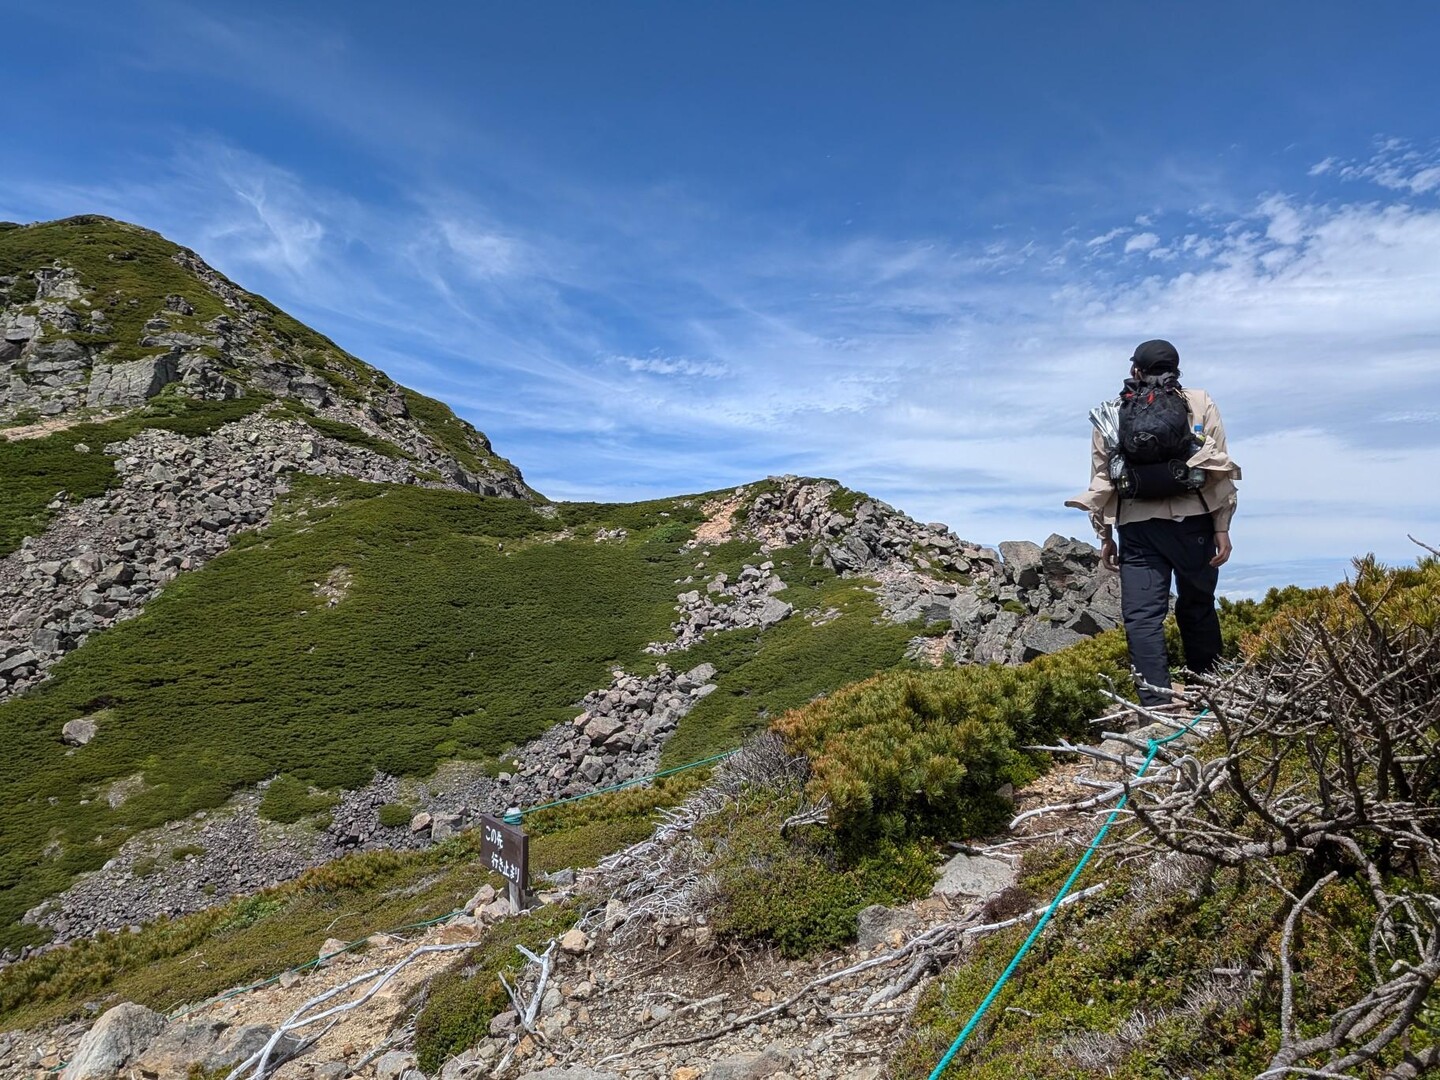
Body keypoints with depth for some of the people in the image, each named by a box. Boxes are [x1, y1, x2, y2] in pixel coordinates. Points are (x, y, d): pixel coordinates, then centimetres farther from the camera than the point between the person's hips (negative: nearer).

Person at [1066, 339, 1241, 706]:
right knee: (1198, 607, 15)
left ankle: (1156, 702, -10)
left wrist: (1105, 536, 14)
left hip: (1137, 527, -1)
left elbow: (1101, 480, 9)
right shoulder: (1200, 404, 9)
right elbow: (1220, 471, 3)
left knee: (1142, 615, -2)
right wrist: (1222, 527, 4)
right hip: (1193, 522, 1)